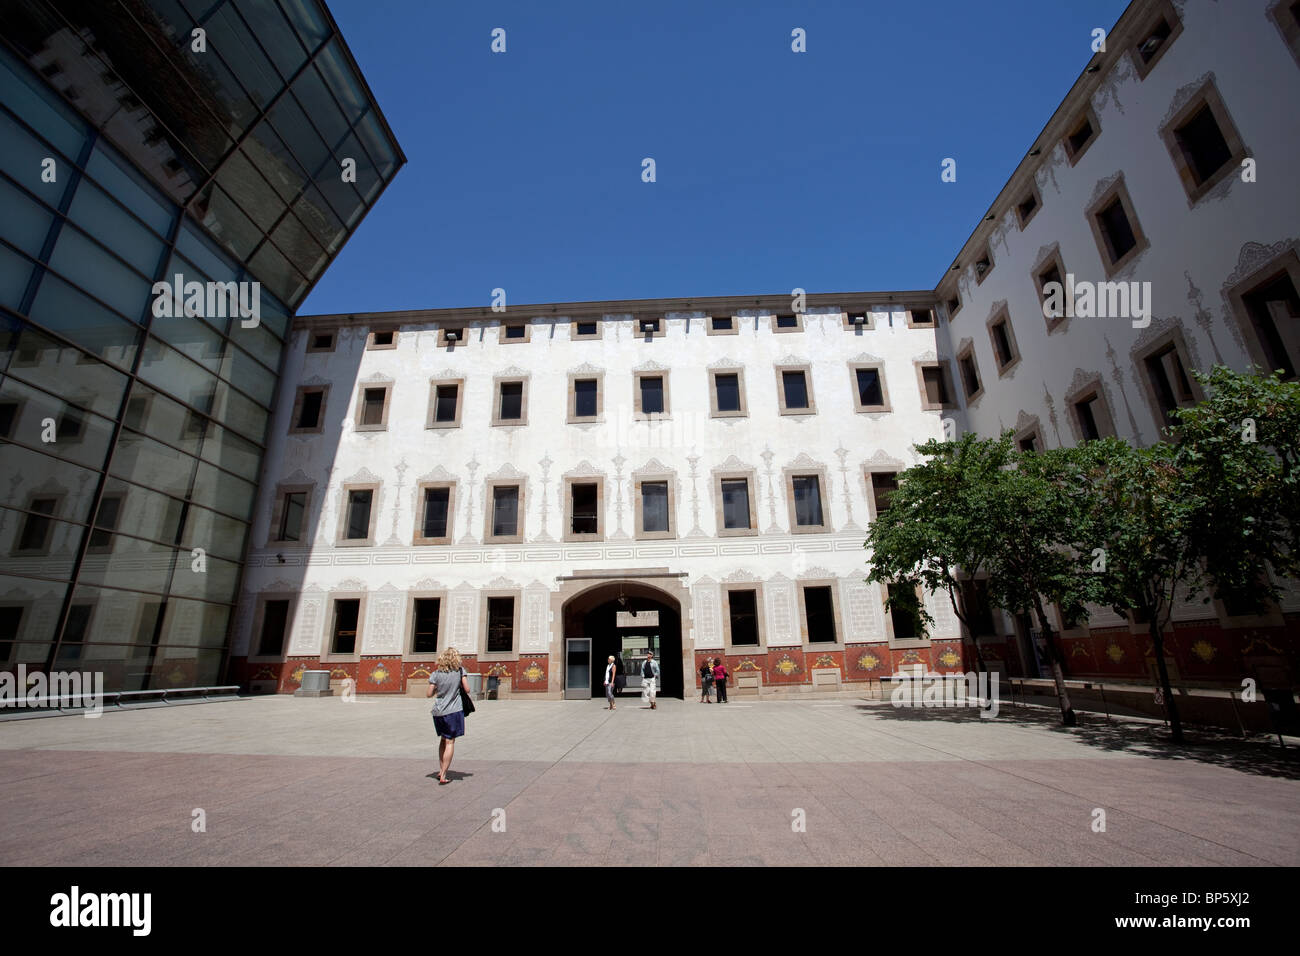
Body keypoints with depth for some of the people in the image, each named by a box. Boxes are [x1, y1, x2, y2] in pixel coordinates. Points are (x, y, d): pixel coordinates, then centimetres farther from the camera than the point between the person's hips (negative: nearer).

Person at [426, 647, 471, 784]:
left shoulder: (436, 673, -2)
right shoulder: (460, 670, -5)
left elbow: (429, 694, -1)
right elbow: (467, 690, -5)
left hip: (438, 711, 3)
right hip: (453, 711, -3)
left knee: (443, 740, 20)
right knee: (450, 742, 3)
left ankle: (441, 770, 24)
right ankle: (443, 775, 0)